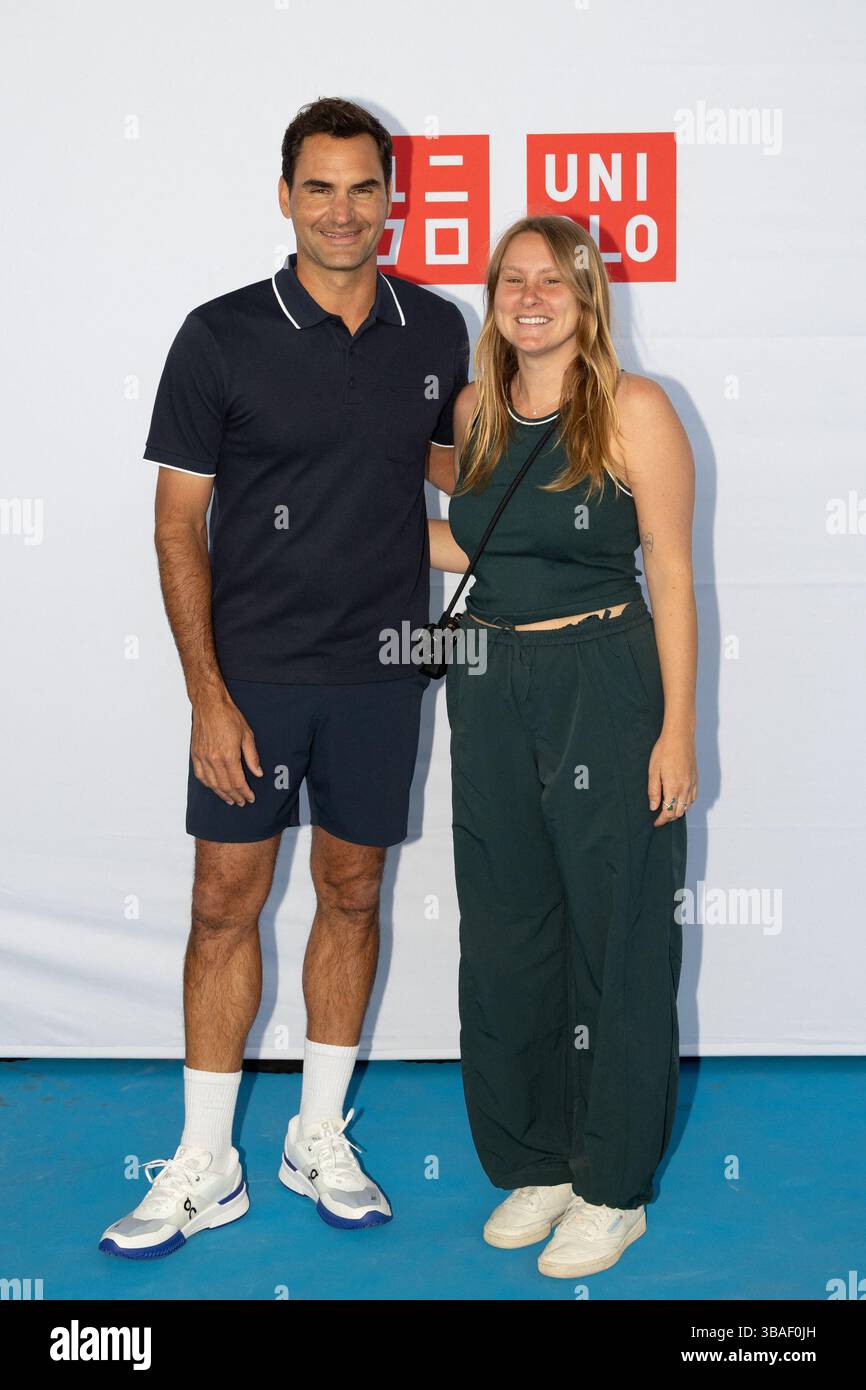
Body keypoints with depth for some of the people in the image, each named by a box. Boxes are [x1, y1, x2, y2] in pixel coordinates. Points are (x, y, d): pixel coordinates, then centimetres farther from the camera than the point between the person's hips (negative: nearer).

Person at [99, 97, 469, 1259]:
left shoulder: (436, 331, 2)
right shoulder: (222, 336, -7)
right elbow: (179, 524, -6)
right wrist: (207, 695, -11)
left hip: (382, 671, 3)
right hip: (254, 672, -2)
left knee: (352, 895, 11)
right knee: (226, 903, 3)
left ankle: (320, 1139, 28)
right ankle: (205, 1167, 17)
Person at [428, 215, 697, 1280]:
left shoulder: (635, 410, -7)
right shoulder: (476, 409, 9)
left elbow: (670, 572, -8)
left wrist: (677, 729, -12)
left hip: (606, 689, -5)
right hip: (489, 691, 6)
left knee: (615, 937, 5)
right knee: (506, 938, 12)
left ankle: (613, 1187, 21)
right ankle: (532, 1164, 30)